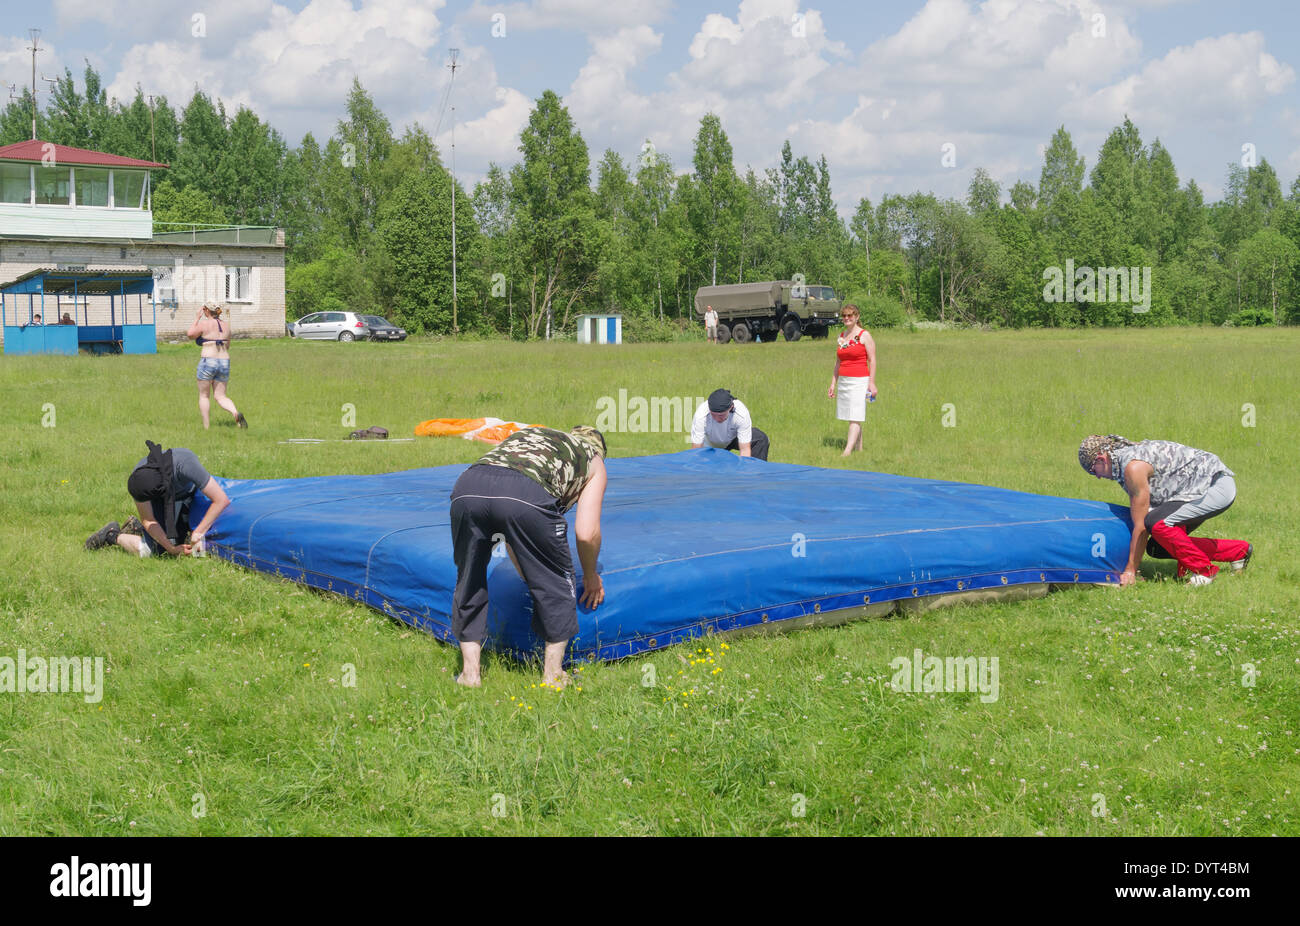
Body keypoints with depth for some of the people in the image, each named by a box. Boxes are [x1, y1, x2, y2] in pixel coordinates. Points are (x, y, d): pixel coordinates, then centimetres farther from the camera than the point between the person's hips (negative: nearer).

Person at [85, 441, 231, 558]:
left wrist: (198, 532, -37)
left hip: (189, 494, 1)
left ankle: (137, 527, 25)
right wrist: (171, 548, -27)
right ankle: (113, 535, 13)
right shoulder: (137, 477, -34)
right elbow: (148, 520, -21)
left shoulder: (185, 464, -45)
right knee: (147, 550, -16)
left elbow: (222, 500, -39)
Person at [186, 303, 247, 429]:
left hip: (207, 362, -5)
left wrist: (197, 318, 8)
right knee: (220, 396, 9)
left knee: (204, 396, 9)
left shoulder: (204, 324, -8)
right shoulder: (226, 326, 10)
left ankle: (206, 427, 7)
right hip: (224, 362, 5)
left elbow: (189, 334, 4)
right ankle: (236, 413, -18)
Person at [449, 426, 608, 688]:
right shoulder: (594, 461, 31)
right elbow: (586, 533, 18)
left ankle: (470, 672, 28)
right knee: (555, 582, 18)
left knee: (469, 580, 24)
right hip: (528, 495, -4)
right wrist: (591, 575, 37)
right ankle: (553, 675, 25)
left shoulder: (526, 434, 45)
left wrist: (529, 577, 52)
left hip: (467, 486, 4)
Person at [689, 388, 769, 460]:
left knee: (761, 439, -23)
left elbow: (745, 450, -33)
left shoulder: (742, 414, -36)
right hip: (710, 444, 0)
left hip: (733, 438, 0)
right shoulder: (700, 416, -37)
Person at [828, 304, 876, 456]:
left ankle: (848, 450, -19)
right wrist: (833, 384, 16)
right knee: (850, 417, 8)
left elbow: (872, 360, -6)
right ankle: (859, 448, 16)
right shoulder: (841, 337, 14)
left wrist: (872, 383, -12)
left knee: (855, 417, -12)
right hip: (843, 381, 7)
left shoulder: (864, 335, -3)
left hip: (859, 381, -7)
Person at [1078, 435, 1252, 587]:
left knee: (1157, 523, -30)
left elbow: (1141, 526, -18)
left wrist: (1130, 571, -12)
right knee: (1157, 548, 8)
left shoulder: (1133, 467, -20)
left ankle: (1203, 570, -9)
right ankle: (1238, 551, 21)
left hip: (1217, 485, -11)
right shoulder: (1131, 452, 9)